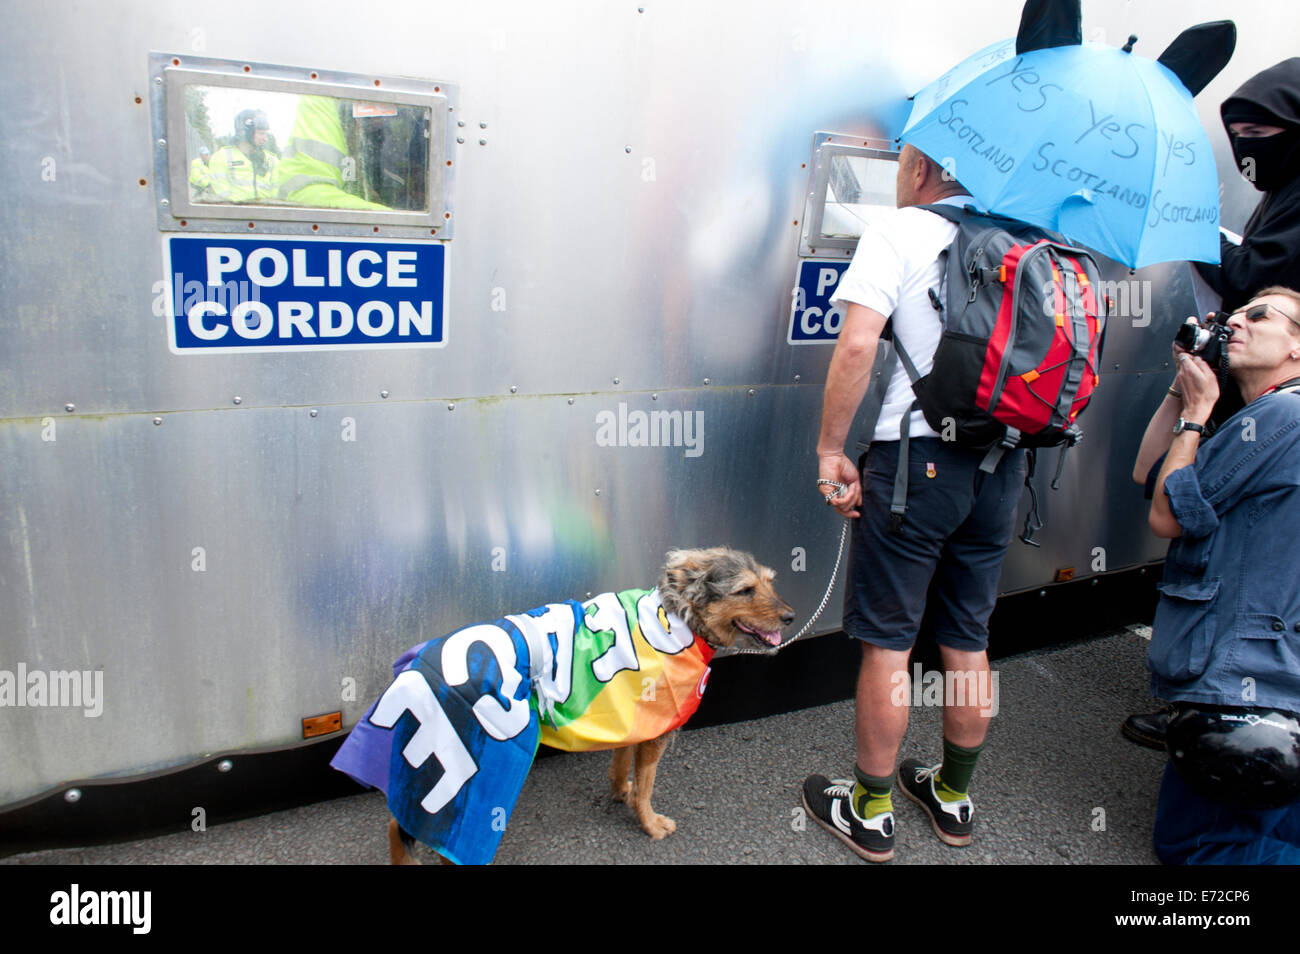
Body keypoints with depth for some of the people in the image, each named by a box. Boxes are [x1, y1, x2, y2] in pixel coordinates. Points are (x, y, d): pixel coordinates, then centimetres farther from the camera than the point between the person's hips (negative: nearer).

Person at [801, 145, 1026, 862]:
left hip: (920, 455, -6)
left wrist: (830, 449, -11)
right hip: (1002, 461, 7)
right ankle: (953, 797, 33)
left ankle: (869, 811, 19)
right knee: (968, 637, 17)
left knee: (886, 641, 5)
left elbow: (856, 346, -18)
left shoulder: (897, 231, -5)